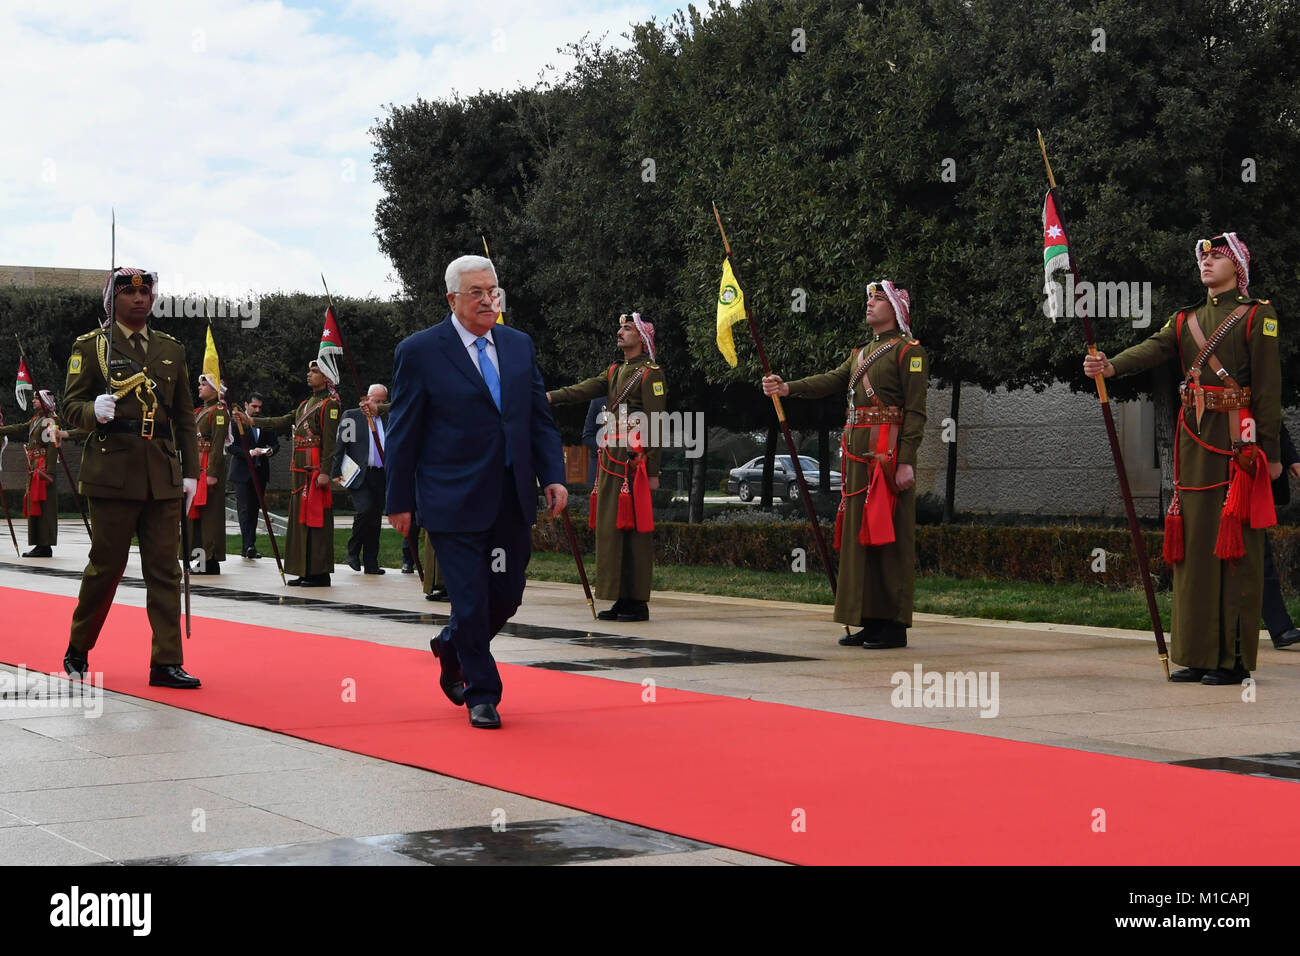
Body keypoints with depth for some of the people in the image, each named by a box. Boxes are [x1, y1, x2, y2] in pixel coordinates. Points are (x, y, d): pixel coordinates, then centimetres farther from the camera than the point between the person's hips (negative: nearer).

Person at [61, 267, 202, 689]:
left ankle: (166, 662, 2)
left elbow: (185, 416, 16)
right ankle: (78, 650, 21)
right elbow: (71, 405, 0)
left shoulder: (171, 349, 15)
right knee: (106, 566, 2)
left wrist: (190, 472, 10)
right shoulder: (90, 347, 3)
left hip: (163, 476, 4)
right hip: (113, 473, -4)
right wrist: (94, 411, -23)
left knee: (165, 569, 0)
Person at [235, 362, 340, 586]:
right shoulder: (306, 404, 21)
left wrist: (324, 472, -21)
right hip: (300, 468, 9)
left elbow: (329, 440, -14)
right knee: (301, 517, 9)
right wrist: (251, 421, 14)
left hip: (315, 469, -9)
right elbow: (283, 422, 19)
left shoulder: (329, 404, -7)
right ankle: (306, 571, 14)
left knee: (316, 518, -8)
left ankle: (320, 573, -7)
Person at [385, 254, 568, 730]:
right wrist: (400, 500, -3)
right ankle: (482, 695, 15)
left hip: (512, 502, 5)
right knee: (471, 601, -2)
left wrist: (552, 475, -1)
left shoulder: (519, 346, 10)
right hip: (454, 503, -5)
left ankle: (451, 647, 37)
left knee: (507, 595, 9)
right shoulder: (420, 351, -5)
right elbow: (403, 433, -3)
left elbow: (540, 418, 12)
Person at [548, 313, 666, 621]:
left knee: (634, 528, -8)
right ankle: (621, 599, 11)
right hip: (611, 458, 8)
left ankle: (638, 602, -6)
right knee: (610, 526, 7)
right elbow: (583, 389, 6)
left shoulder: (651, 373, -4)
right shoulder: (615, 372, 21)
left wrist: (652, 471, -14)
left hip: (635, 461, -8)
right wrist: (550, 396, -13)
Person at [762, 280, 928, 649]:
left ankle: (895, 624, -3)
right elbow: (832, 381, 10)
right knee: (860, 533, 8)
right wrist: (788, 388, -5)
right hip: (859, 454, 8)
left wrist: (906, 462, -18)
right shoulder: (861, 353, 22)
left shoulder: (909, 351, -4)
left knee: (890, 536, -7)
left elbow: (915, 411, -11)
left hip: (889, 454, -8)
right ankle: (870, 621, 13)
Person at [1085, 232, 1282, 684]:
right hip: (1194, 439, 6)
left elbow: (1268, 386, -4)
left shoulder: (1257, 316, 1)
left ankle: (1234, 658, -4)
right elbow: (1154, 348, -2)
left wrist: (1270, 452, -10)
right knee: (1194, 544, 5)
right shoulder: (1186, 319, 17)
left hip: (1237, 440, -6)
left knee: (1234, 548, -6)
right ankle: (1198, 654, 11)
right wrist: (1111, 365, -23)